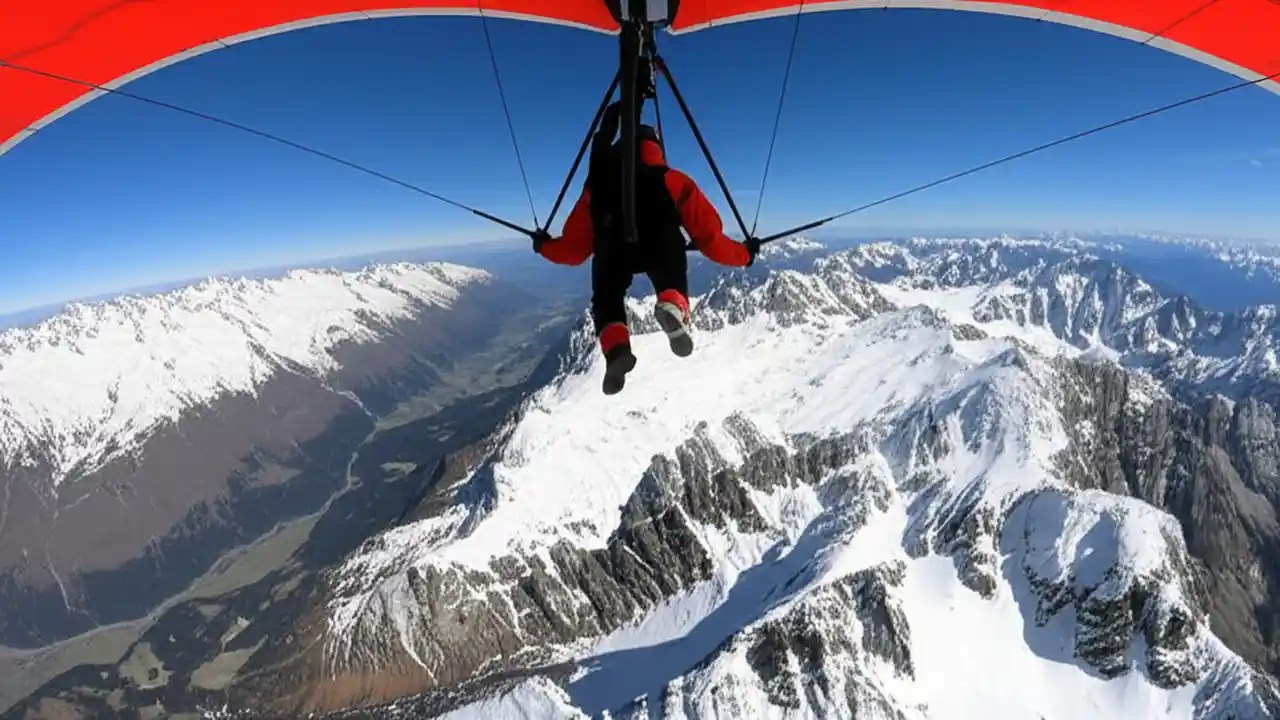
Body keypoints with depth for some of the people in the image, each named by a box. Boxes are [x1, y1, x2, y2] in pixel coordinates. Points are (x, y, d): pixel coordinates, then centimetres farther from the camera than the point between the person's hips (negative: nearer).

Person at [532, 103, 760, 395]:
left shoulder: (600, 184, 38)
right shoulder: (674, 181, 36)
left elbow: (573, 249, 39)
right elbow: (710, 237, 31)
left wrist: (545, 246, 59)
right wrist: (744, 253, 47)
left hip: (613, 245, 1)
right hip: (662, 242, 0)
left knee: (607, 299, 22)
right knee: (672, 284, 21)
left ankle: (616, 349, -10)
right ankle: (673, 308, -17)